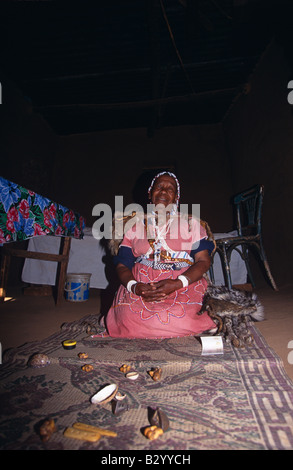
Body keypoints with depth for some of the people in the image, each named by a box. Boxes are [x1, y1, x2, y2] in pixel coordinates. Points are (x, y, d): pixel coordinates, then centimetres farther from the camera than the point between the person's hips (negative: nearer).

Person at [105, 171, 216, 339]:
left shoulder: (191, 223, 12)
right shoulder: (136, 226, 14)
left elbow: (203, 261, 1)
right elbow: (122, 265, 9)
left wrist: (177, 284, -17)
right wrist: (134, 286, -15)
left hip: (184, 285, 0)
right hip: (141, 284, 1)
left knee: (179, 319, -29)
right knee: (130, 317, -27)